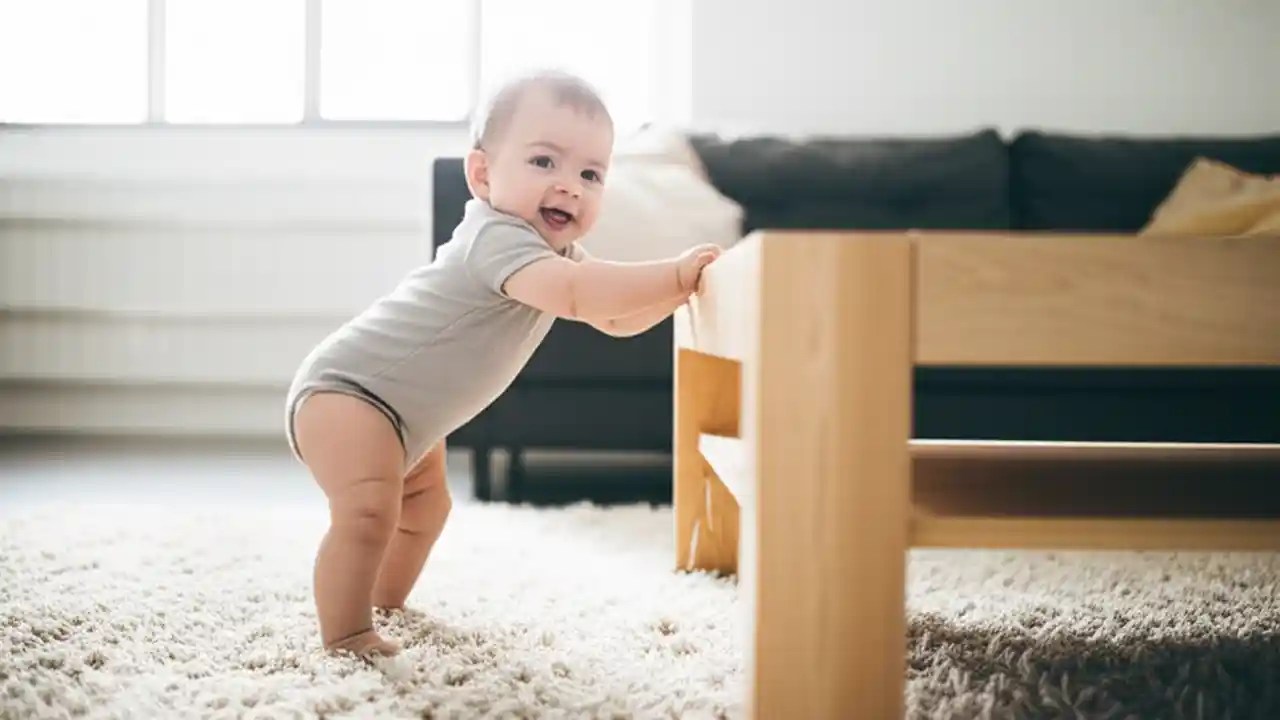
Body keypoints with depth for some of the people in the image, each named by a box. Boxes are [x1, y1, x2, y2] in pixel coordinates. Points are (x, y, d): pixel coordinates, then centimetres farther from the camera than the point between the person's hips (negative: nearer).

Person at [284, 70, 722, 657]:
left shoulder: (555, 252, 3)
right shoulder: (497, 238, -30)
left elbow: (615, 319, 6)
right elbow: (573, 295, -46)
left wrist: (676, 288, -11)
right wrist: (675, 274, -41)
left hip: (402, 411, 11)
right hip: (344, 390, -11)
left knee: (425, 501, 29)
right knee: (368, 511, -30)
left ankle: (384, 600, 47)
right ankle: (345, 635, -19)